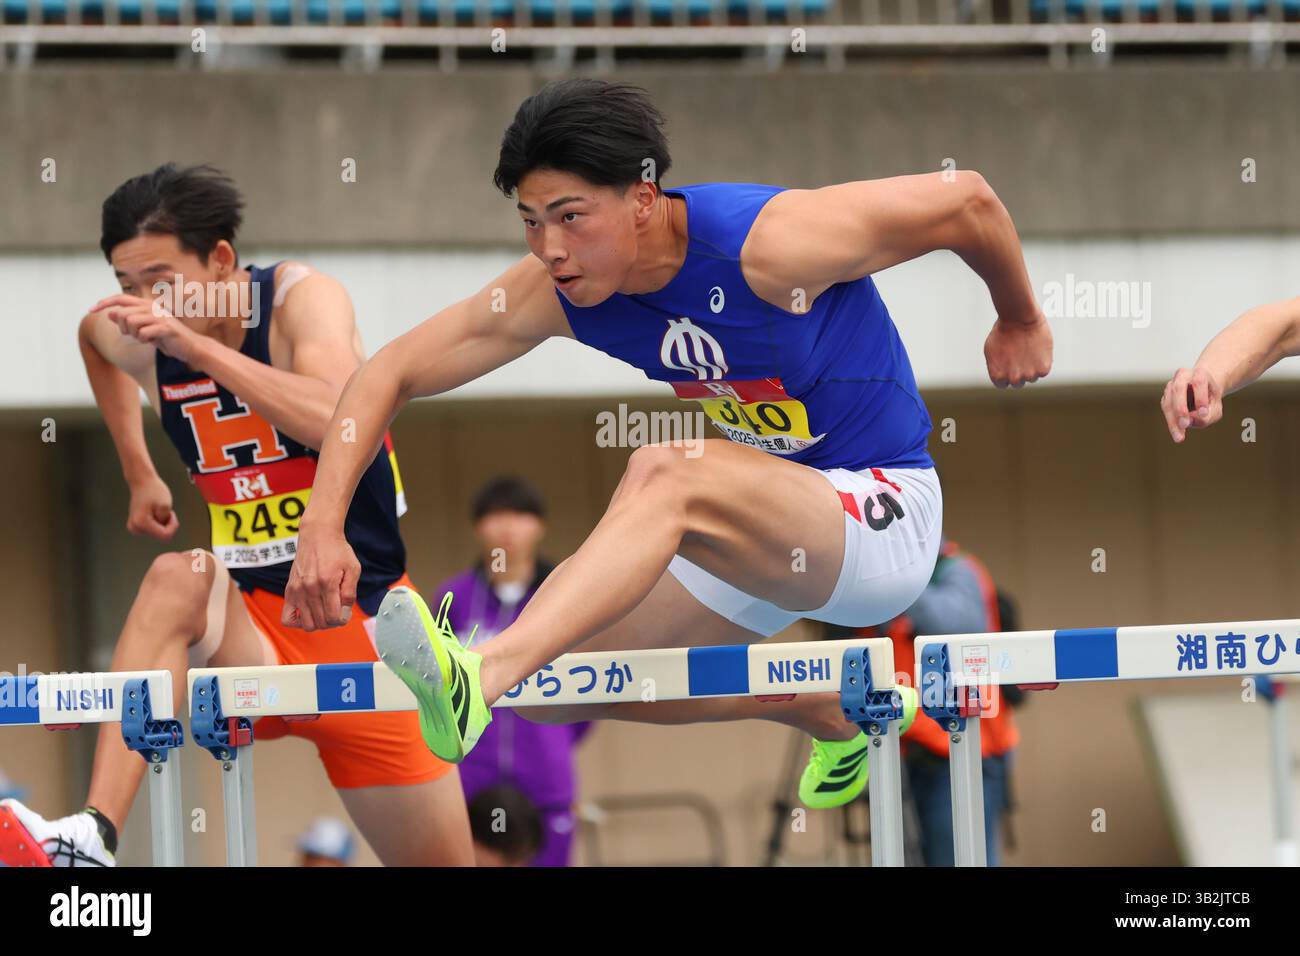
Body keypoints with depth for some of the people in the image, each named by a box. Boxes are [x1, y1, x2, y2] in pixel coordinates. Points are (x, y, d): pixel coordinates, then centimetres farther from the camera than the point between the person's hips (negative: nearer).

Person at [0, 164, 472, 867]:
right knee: (176, 579, -32)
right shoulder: (133, 337, -2)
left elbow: (337, 420, -36)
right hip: (253, 631, 2)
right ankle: (91, 839, -45)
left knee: (444, 861, 2)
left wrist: (194, 343, -40)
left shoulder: (300, 297, -15)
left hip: (365, 624, -2)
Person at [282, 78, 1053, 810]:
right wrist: (323, 527, -20)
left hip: (883, 517, -8)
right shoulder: (551, 291, -9)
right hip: (774, 540, 8)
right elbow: (390, 375, -5)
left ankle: (479, 679, -53)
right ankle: (835, 713, 22)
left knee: (664, 473, -33)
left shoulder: (769, 244, -26)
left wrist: (1020, 321, 3)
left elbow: (965, 199, -16)